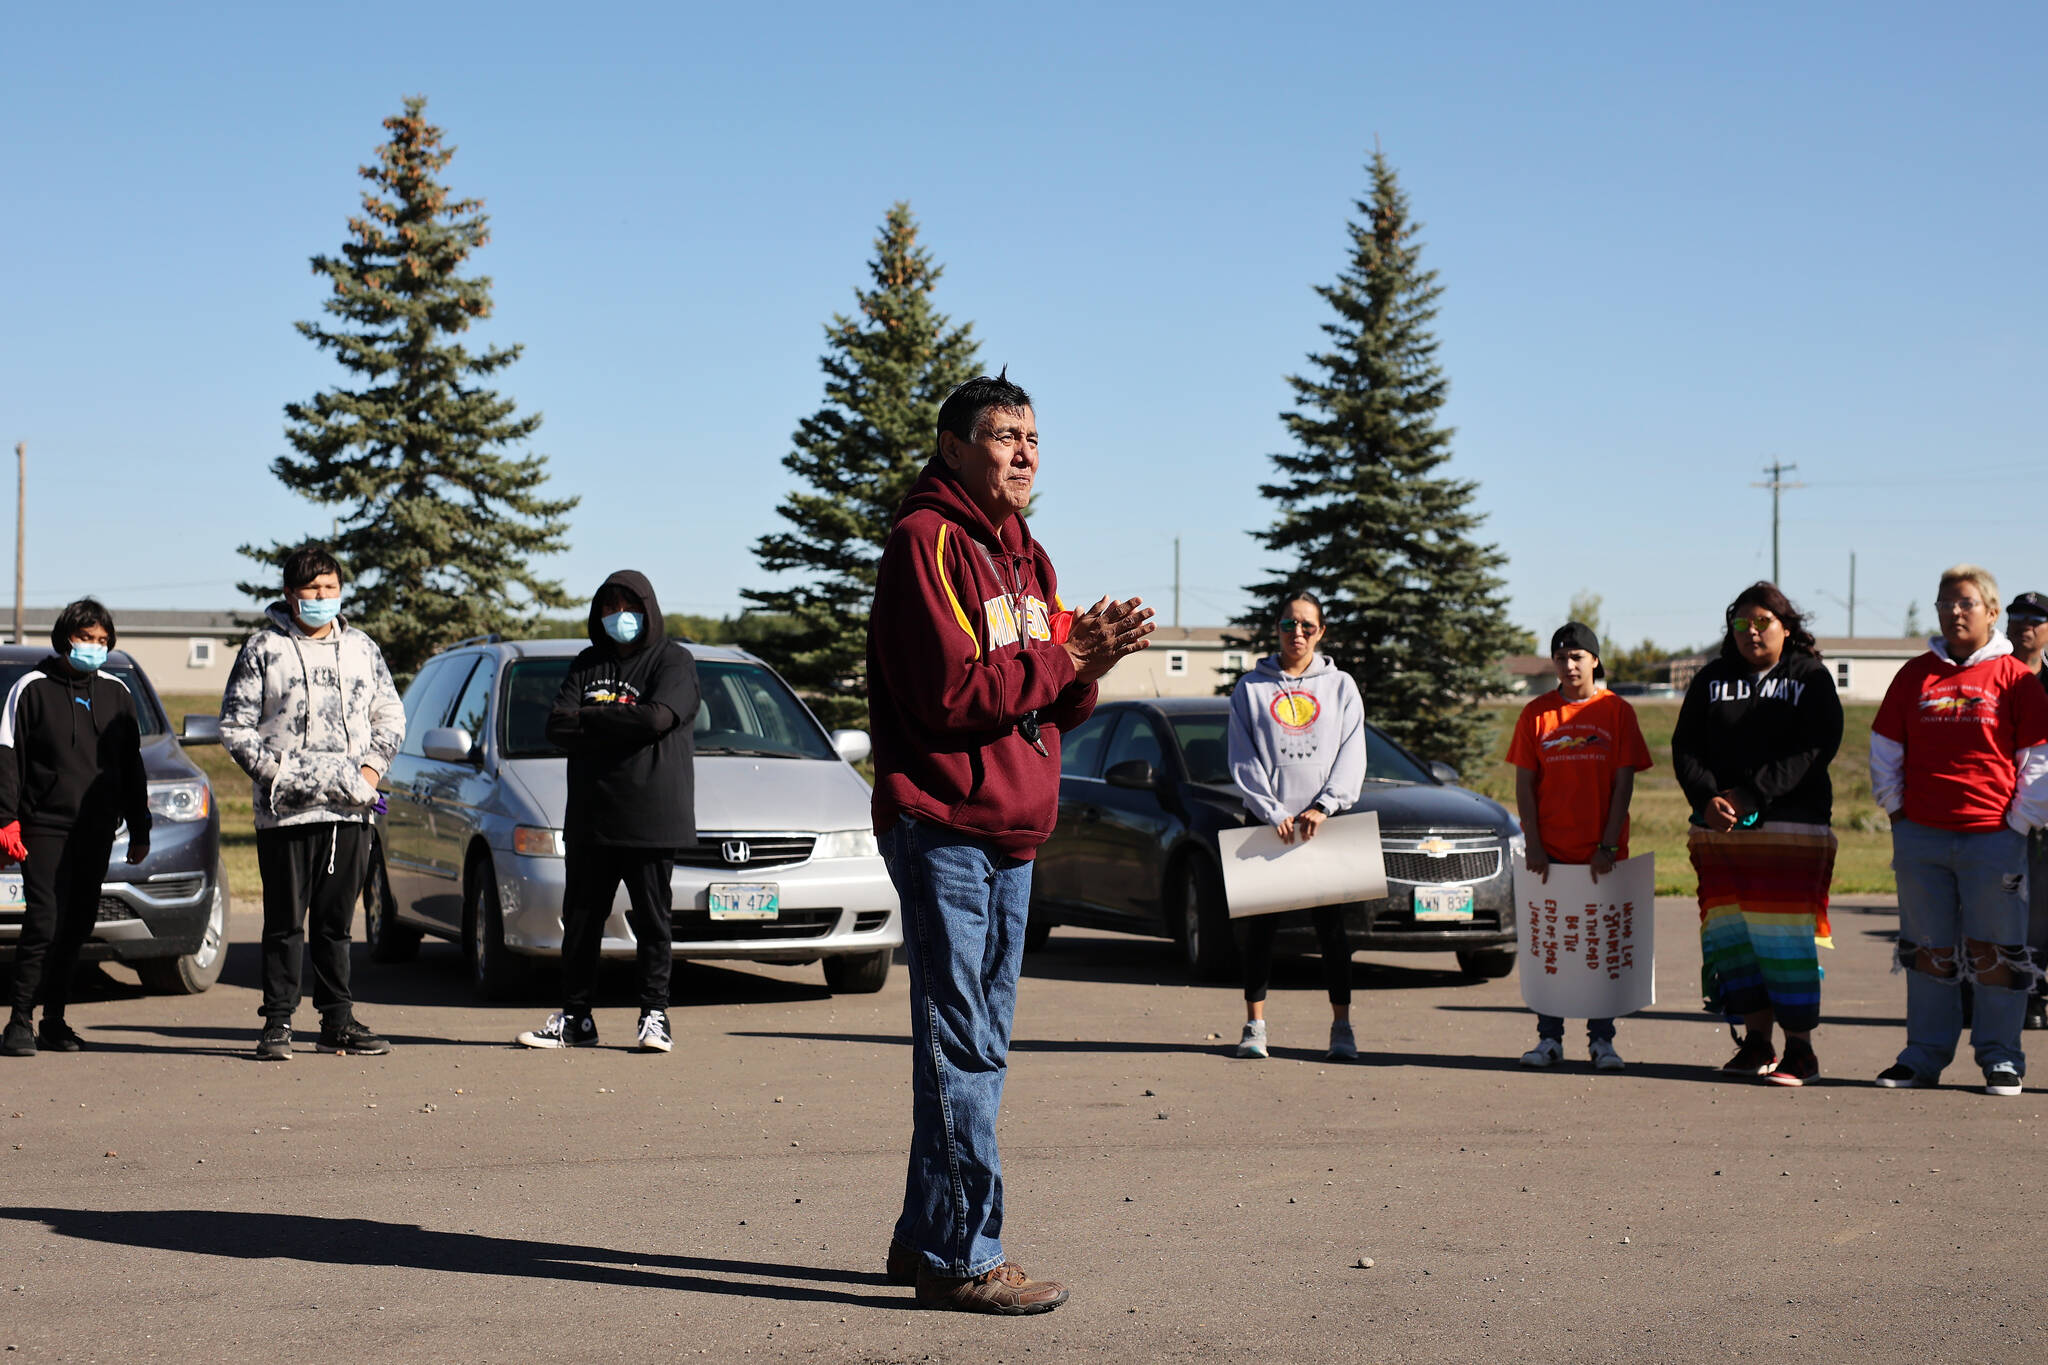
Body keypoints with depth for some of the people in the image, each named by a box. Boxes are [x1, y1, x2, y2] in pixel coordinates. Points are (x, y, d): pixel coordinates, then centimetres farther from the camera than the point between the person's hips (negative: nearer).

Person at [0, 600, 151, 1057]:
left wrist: (140, 829, 16)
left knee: (77, 926, 6)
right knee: (43, 923, -12)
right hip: (45, 827, -4)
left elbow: (132, 766, 18)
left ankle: (55, 1021, 14)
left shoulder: (116, 693, 13)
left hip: (97, 831, 4)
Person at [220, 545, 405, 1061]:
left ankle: (338, 1021, 15)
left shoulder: (362, 648, 14)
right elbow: (234, 724, 2)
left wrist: (372, 767, 3)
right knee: (285, 922, -1)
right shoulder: (263, 649, 3)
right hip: (285, 811, -3)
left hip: (349, 810, 3)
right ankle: (277, 1023, 3)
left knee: (336, 922, 9)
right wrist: (272, 771, -9)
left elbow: (391, 716, 19)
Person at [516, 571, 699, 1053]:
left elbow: (656, 718, -17)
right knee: (580, 921, 7)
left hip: (651, 818, -4)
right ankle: (575, 1018, 15)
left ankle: (654, 1016, 7)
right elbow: (557, 725, 2)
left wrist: (589, 718, -7)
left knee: (652, 921, -1)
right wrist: (618, 723, -11)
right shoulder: (588, 664, 15)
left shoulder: (673, 661, 2)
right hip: (590, 818, 5)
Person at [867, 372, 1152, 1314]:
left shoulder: (1026, 558, 19)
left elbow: (1051, 708, 16)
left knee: (974, 1047, 13)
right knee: (963, 1048, -7)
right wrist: (1065, 658, -13)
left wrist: (1087, 663, -4)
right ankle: (962, 1256, -1)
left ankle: (926, 1237, 23)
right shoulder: (928, 542, -10)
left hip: (1012, 835, 9)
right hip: (944, 831, -9)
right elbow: (954, 692, -19)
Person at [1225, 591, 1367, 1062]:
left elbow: (1351, 756, 4)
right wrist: (1273, 813, -10)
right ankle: (1254, 1026, 5)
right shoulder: (1250, 687, 9)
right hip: (1266, 821, 0)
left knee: (1331, 925, -2)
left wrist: (1323, 807, -10)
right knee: (1259, 925, 0)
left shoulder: (1340, 686, 12)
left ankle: (1341, 1027, 2)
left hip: (1323, 823, 0)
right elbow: (1243, 760, 2)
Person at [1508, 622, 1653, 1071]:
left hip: (1603, 851, -1)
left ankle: (1601, 1039, 11)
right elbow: (1524, 784, 4)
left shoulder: (1617, 711, 1)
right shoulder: (1536, 713, 5)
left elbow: (1624, 783, -1)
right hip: (1550, 849, 1)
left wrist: (1608, 845, -8)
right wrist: (1533, 845, -5)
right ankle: (1549, 1038, 11)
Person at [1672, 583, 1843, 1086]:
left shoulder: (1811, 680, 4)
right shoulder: (1711, 680, 15)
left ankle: (1800, 1049, -3)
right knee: (1732, 933, 1)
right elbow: (1685, 747, 8)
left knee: (1785, 935, -9)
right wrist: (1708, 799, -11)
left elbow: (1815, 749, -8)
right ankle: (1756, 1043, 10)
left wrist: (1750, 796, -17)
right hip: (1718, 831, 4)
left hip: (1792, 827, -4)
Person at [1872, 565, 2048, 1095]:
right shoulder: (1916, 674, 9)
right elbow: (1884, 747, 14)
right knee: (1928, 950, 8)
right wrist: (1895, 808, 6)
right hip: (1921, 837, 3)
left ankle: (2000, 1057, 11)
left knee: (1993, 949, 1)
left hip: (1992, 837, -3)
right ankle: (1924, 1054, 17)